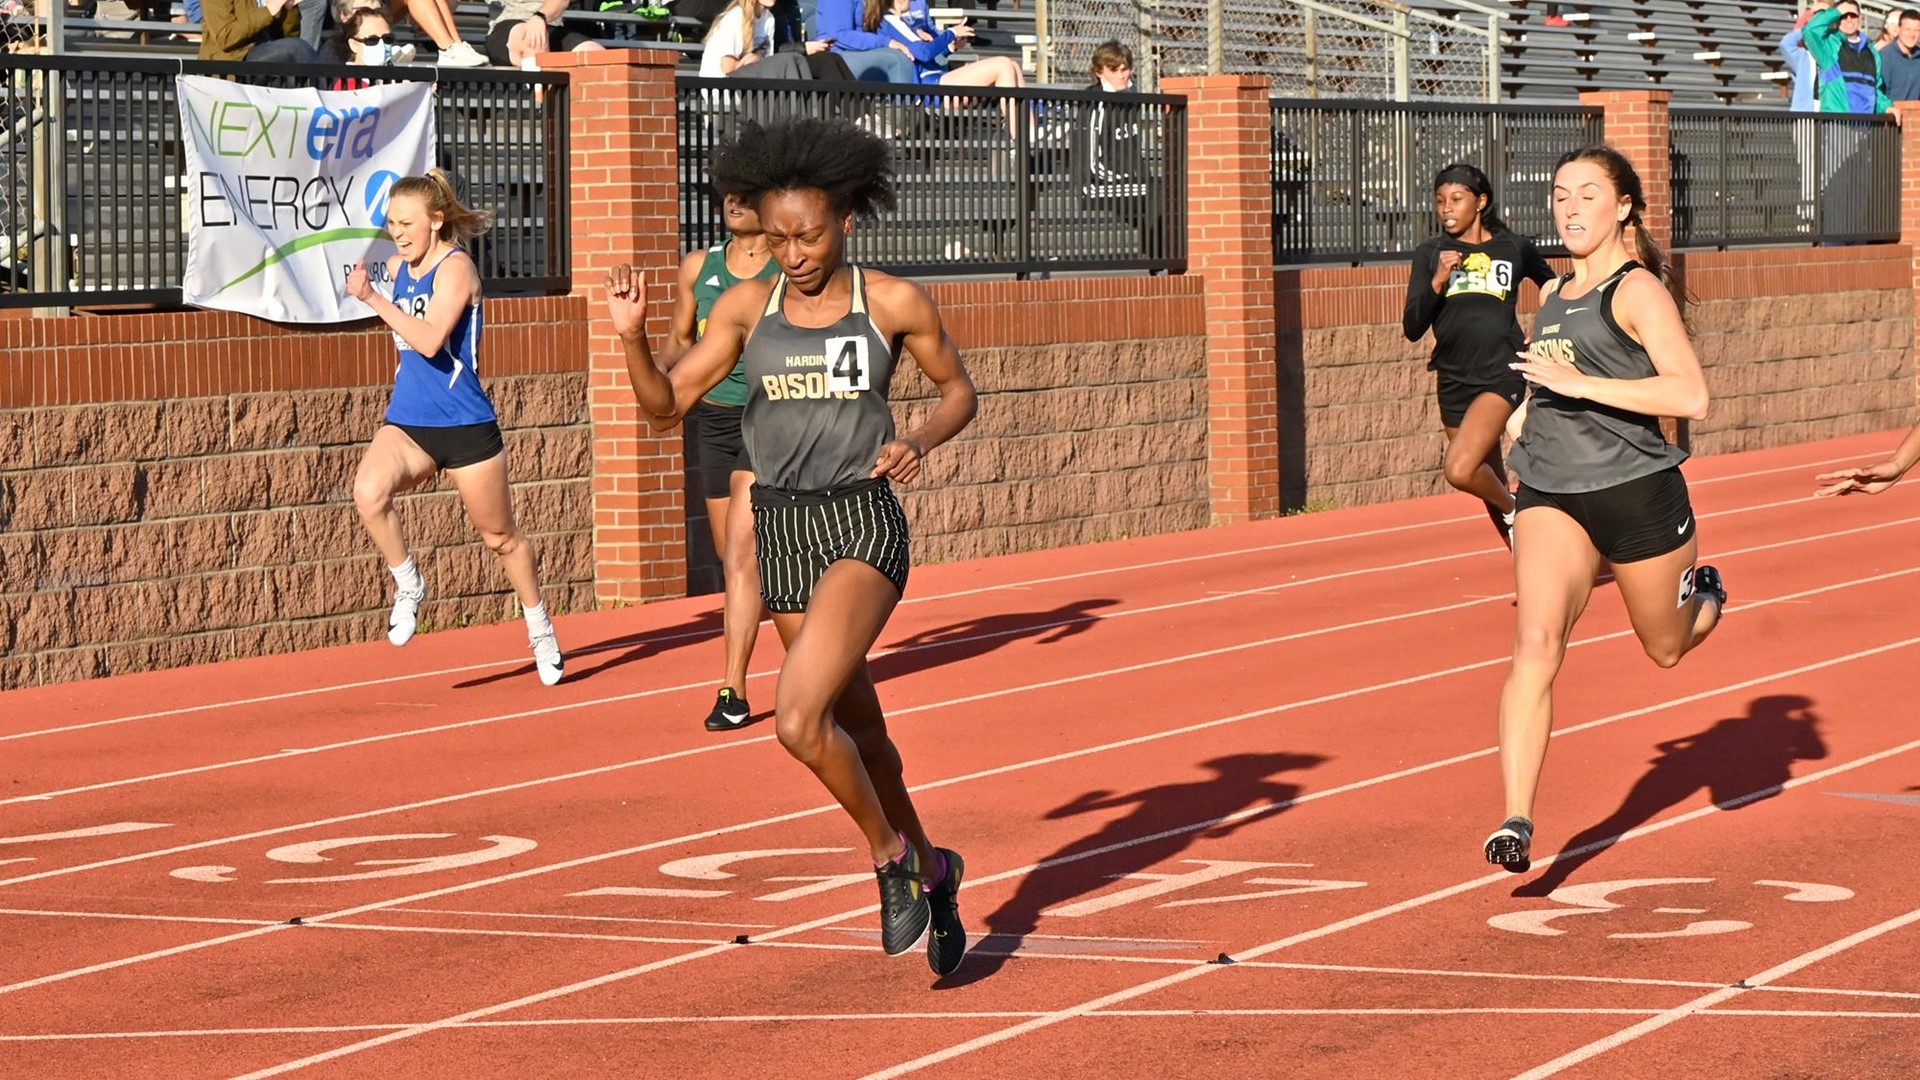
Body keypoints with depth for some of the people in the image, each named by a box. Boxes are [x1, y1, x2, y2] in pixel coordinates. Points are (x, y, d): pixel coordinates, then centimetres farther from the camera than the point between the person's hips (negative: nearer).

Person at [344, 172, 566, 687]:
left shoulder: (455, 267, -15)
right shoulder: (399, 267, 7)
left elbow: (430, 339, -30)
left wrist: (373, 299, -31)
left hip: (465, 426, -5)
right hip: (406, 421, 5)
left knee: (501, 537, 10)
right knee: (368, 492, -26)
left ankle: (541, 632, 31)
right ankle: (408, 585, -5)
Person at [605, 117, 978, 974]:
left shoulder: (895, 302, -6)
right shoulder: (747, 307, 2)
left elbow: (958, 389, 8)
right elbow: (667, 403, 1)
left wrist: (921, 442, -12)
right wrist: (631, 335, -16)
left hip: (863, 526, -5)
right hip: (781, 530, 5)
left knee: (798, 722, -22)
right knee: (856, 727, 17)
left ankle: (890, 855, 3)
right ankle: (931, 874, 39)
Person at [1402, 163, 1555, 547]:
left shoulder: (1515, 248, 1)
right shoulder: (1430, 255, 3)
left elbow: (1555, 289, 21)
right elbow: (1412, 329, -5)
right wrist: (1438, 281, -17)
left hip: (1502, 374, -4)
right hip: (1454, 381, 4)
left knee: (1460, 470, -24)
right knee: (1490, 484, 13)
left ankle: (1512, 509, 5)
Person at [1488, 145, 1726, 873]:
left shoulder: (1637, 289, -9)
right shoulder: (1555, 296, 12)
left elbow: (1691, 396, -21)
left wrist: (1579, 384, -25)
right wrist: (1528, 413, 17)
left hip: (1637, 494, -4)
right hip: (1551, 498, 4)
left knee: (1666, 647, 16)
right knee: (1535, 644, -18)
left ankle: (1705, 597, 54)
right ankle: (1517, 822, -24)